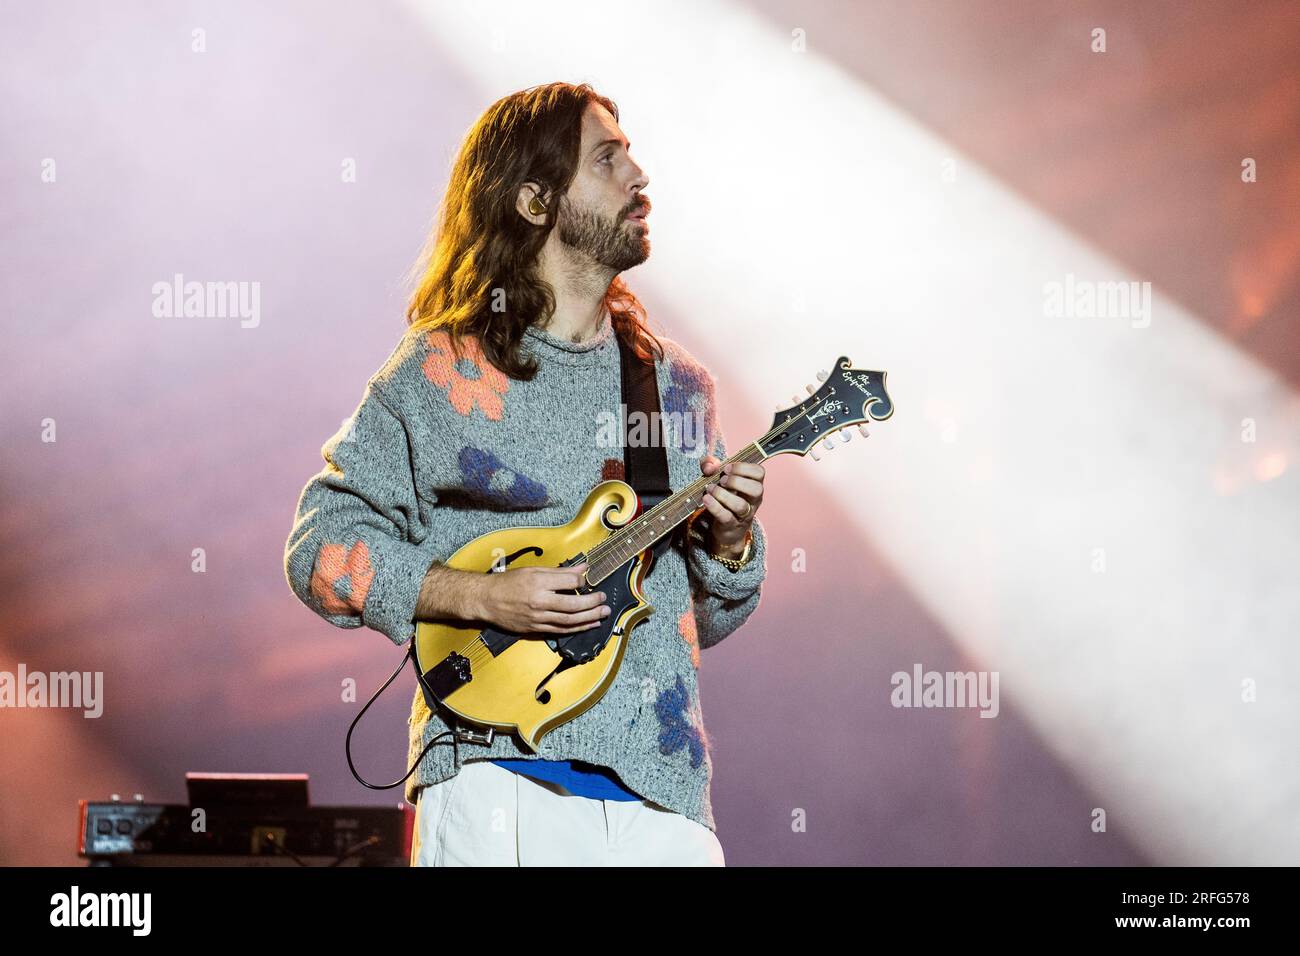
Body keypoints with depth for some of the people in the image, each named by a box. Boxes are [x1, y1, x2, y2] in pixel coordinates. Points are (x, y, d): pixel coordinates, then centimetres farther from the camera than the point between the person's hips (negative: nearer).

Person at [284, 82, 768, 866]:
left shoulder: (677, 384, 14)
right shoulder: (440, 372, 1)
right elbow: (322, 544, 0)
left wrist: (729, 543, -2)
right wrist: (481, 597, -11)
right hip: (500, 776, -4)